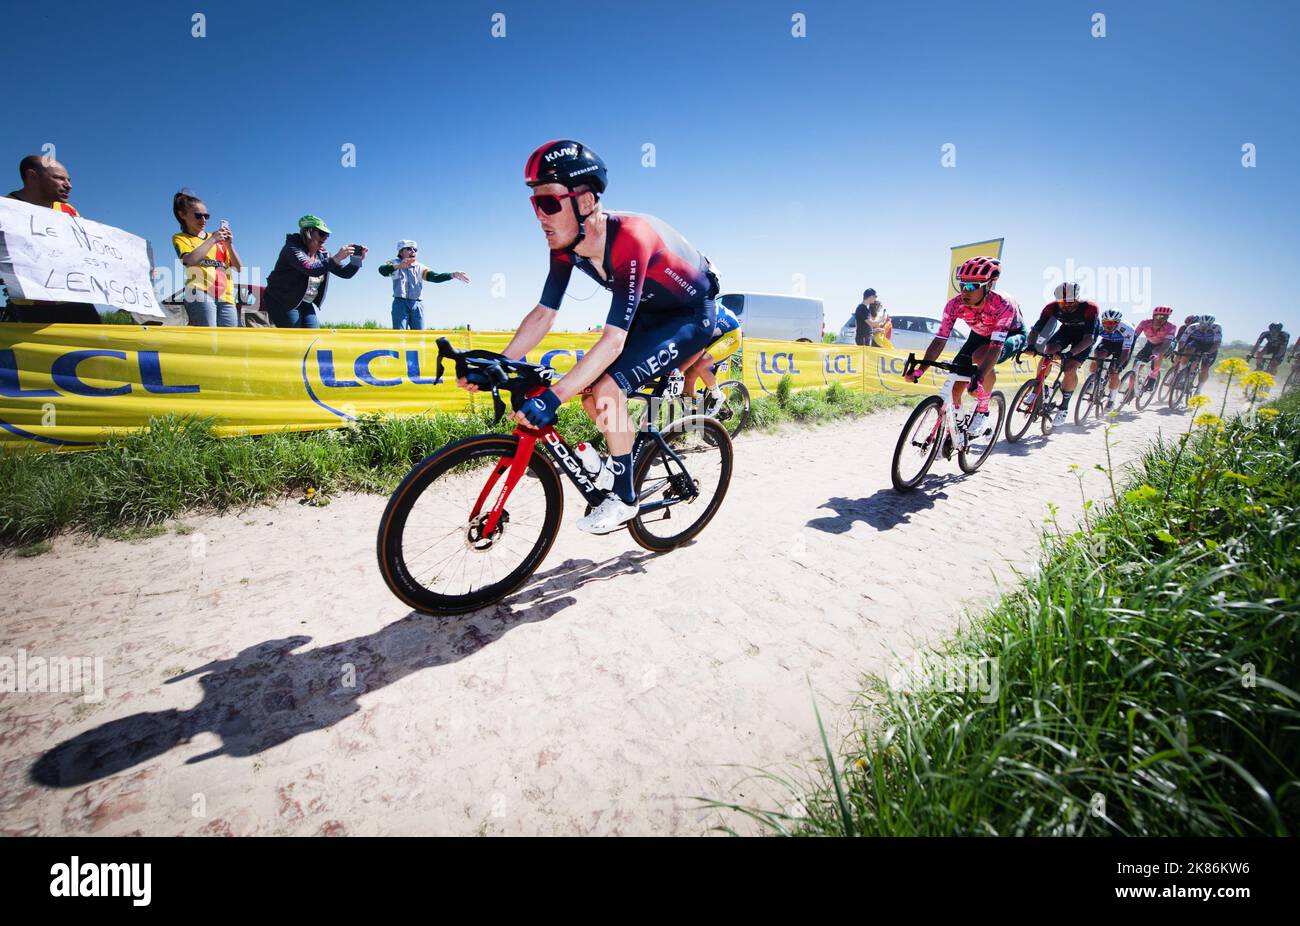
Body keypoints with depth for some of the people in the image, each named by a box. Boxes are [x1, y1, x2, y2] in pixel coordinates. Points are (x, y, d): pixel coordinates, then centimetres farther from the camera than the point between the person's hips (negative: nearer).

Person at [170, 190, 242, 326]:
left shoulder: (218, 239, 26)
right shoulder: (180, 238, 16)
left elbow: (239, 268, 17)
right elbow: (190, 259, -7)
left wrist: (229, 245, 4)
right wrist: (212, 239, -2)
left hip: (226, 296, 4)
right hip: (200, 292, -3)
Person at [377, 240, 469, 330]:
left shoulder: (420, 268, 14)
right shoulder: (394, 264, 6)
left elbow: (435, 277, 0)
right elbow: (382, 270, -14)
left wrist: (453, 275, -18)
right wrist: (398, 266, -34)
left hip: (417, 305, 3)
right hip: (400, 303, -3)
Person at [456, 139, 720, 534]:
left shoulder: (630, 239, -35)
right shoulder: (565, 245, -12)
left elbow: (613, 341, -39)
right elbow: (543, 313, -7)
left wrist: (552, 398, -43)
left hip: (691, 315, -7)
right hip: (649, 313, 7)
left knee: (608, 389, -24)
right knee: (590, 394, -5)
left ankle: (623, 498, -7)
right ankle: (621, 461, 21)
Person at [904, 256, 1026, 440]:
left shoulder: (1003, 305, -37)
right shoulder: (955, 305, -27)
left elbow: (995, 347, -45)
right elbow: (939, 340, -27)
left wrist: (978, 379, -59)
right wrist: (919, 370, -40)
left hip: (1012, 334, -4)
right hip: (980, 335, 4)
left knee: (980, 356, -37)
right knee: (955, 385, -11)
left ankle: (982, 412, -17)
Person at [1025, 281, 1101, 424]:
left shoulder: (1090, 308, -34)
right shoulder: (1052, 308, -27)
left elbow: (1089, 337, -39)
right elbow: (1035, 329, -26)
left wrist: (1071, 353, -54)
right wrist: (1031, 345, -47)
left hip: (1084, 335, -3)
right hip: (1066, 330, 3)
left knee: (1070, 369, -19)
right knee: (1047, 352, -27)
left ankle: (1063, 408, -2)